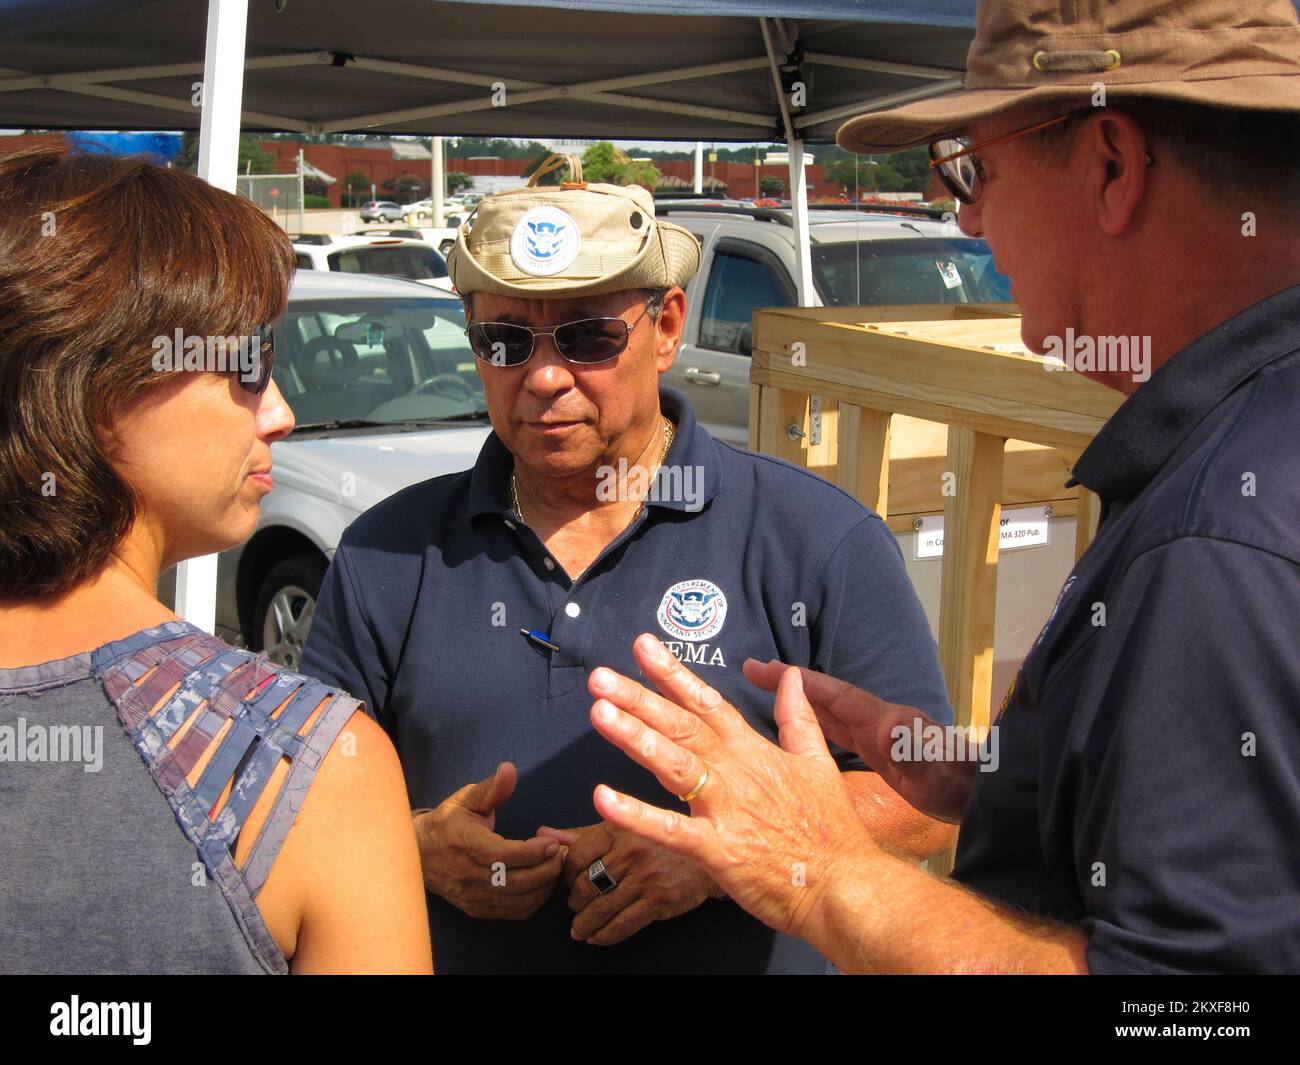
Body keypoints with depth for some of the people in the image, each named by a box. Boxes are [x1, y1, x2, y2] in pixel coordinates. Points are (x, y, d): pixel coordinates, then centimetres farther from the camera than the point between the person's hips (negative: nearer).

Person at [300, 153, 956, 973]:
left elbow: (926, 792, -6)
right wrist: (415, 846, -11)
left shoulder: (818, 543, -4)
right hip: (459, 950, 2)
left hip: (745, 952, -1)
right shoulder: (387, 556, 3)